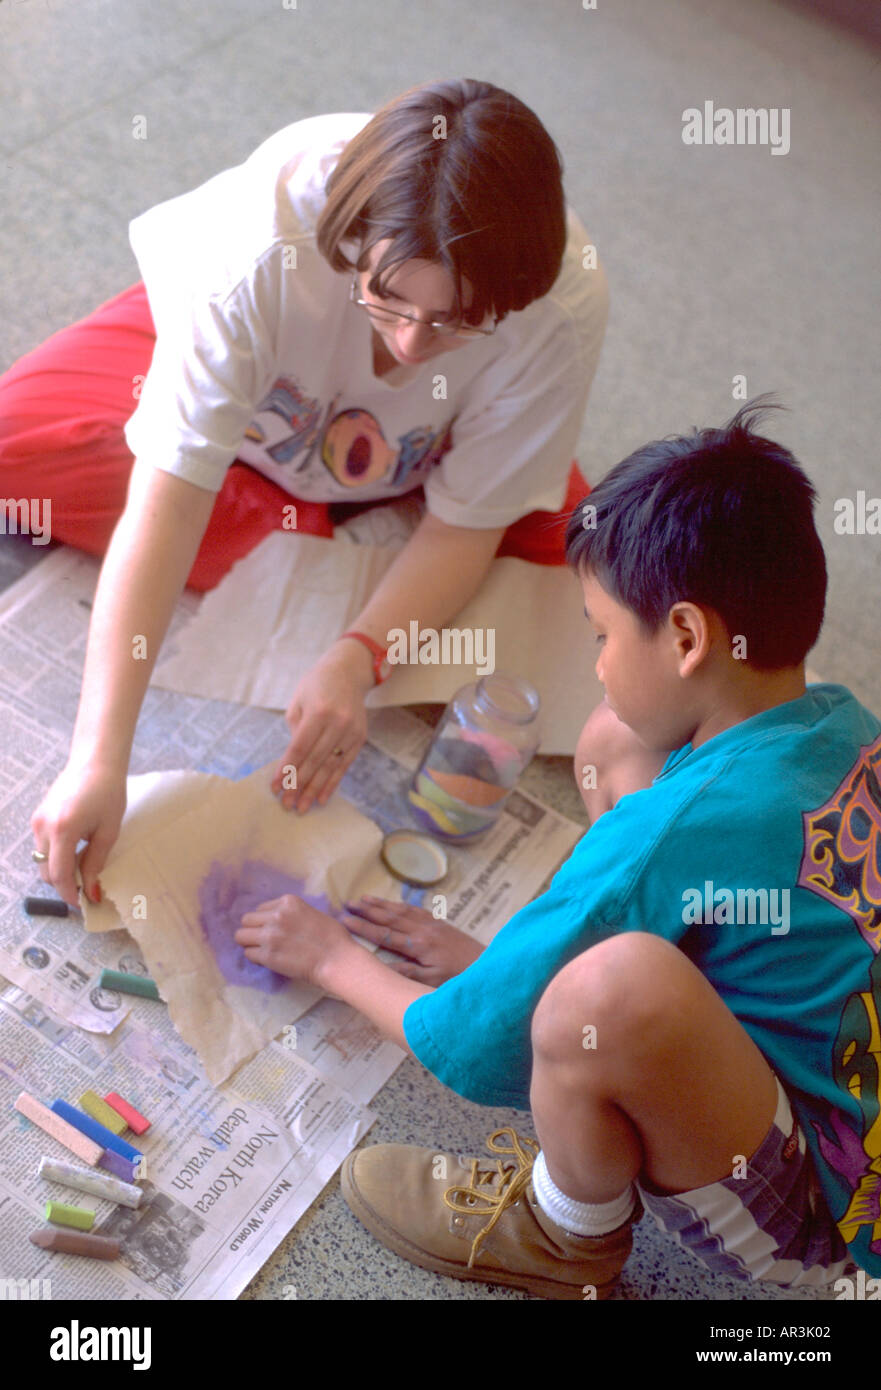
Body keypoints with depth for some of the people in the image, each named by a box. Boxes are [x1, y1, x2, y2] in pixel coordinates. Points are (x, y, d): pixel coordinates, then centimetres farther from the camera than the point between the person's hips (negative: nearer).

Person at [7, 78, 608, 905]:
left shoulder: (563, 302, -36)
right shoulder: (263, 254, -41)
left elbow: (466, 525, -26)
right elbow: (169, 494, -43)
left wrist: (354, 662, -43)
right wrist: (99, 759, -48)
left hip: (413, 462, 0)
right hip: (230, 361, 1)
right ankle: (328, 548, -13)